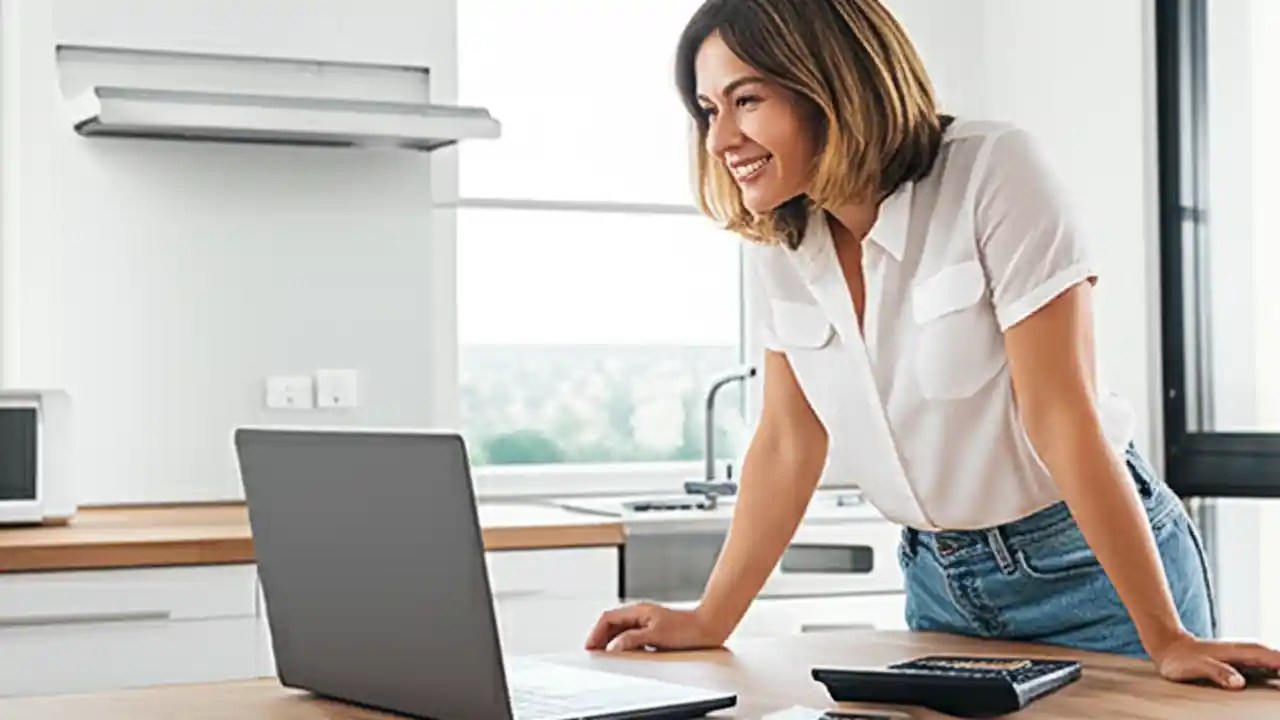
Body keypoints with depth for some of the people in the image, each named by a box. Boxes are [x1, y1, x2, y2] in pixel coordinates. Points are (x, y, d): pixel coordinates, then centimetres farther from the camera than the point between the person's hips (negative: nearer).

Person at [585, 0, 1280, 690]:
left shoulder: (993, 171, -20)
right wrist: (709, 622, 0)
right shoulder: (778, 241, -3)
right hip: (941, 581, 5)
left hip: (1089, 574, -5)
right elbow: (789, 440, 3)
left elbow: (1059, 415, -22)